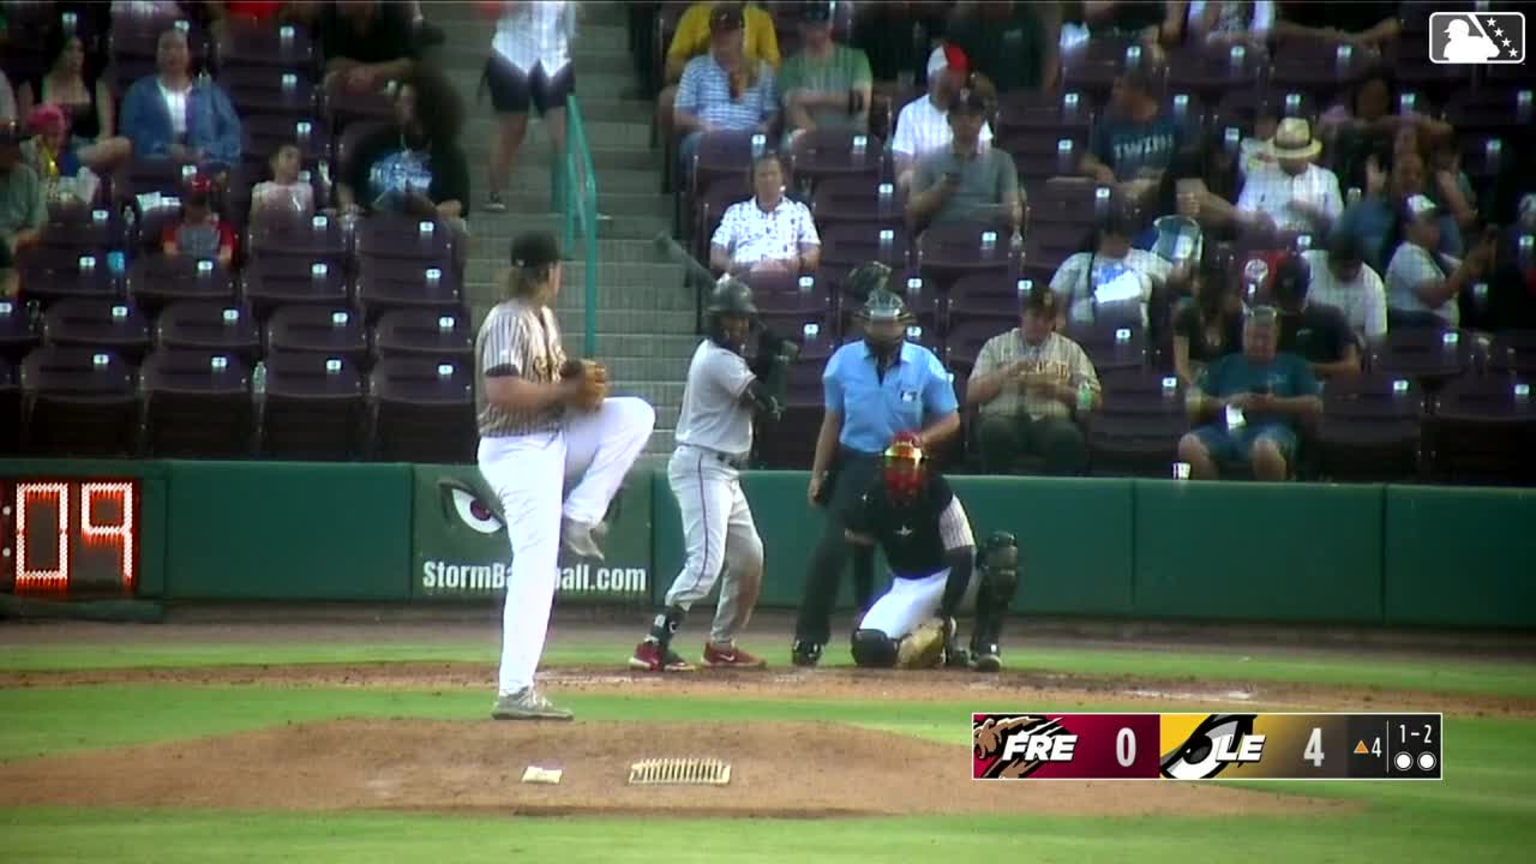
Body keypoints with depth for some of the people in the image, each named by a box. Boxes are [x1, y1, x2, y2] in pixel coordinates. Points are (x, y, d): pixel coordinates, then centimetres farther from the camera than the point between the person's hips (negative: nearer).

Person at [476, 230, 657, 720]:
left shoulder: (544, 318, 12)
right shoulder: (509, 322, -16)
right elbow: (502, 391, -28)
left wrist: (581, 381, 1)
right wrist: (569, 390, -20)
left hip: (552, 442, 9)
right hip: (518, 453, -9)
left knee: (634, 416, 4)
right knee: (536, 569, -12)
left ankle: (578, 519, 1)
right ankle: (514, 693, -12)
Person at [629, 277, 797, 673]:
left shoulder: (728, 356, 15)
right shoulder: (719, 360, -16)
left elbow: (753, 383, 20)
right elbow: (769, 403, -19)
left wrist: (767, 359, 4)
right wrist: (781, 358, -6)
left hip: (724, 472, 11)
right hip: (702, 467, -11)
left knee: (749, 557, 18)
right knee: (706, 562, -21)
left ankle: (722, 644, 27)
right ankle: (654, 646, -28)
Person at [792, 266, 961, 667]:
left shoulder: (924, 364, -5)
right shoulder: (844, 361, -2)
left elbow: (951, 420, 0)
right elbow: (832, 421, 5)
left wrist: (924, 438, -20)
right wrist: (817, 474, 1)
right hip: (855, 465, -1)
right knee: (832, 547, -14)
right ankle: (809, 638, -13)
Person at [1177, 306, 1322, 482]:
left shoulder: (1293, 365, 24)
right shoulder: (1225, 365, 29)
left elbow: (1315, 405, 12)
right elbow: (1196, 405, 21)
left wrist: (1275, 404, -3)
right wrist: (1226, 403, 0)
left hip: (1270, 429, -2)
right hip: (1225, 430, 3)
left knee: (1265, 448, -42)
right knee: (1189, 445, -32)